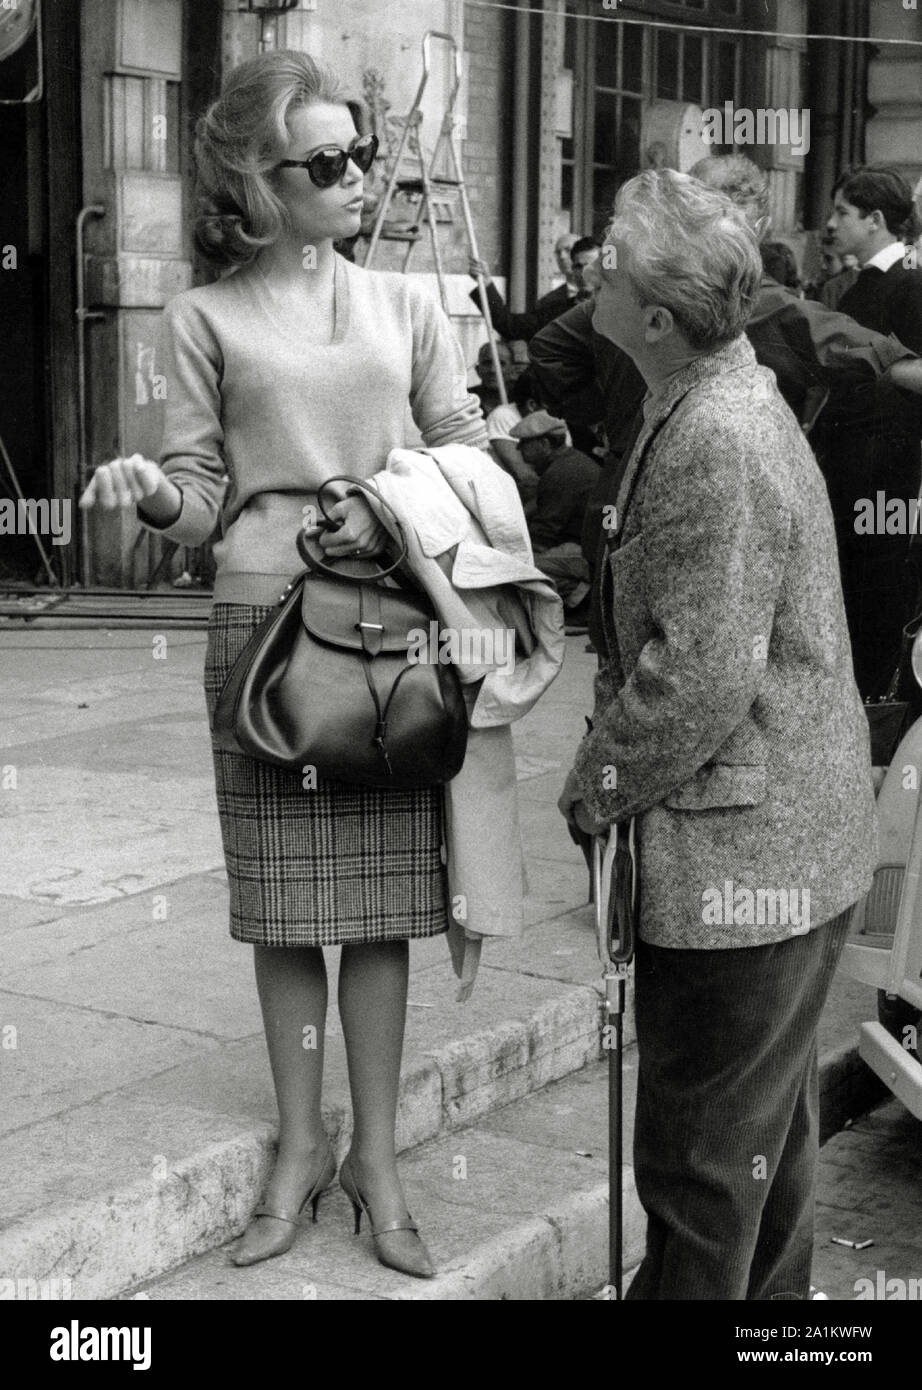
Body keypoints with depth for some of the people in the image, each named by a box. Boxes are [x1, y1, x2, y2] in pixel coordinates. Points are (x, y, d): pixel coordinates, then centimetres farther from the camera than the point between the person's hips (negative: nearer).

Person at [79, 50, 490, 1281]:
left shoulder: (404, 303, 12)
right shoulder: (206, 317, 7)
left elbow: (467, 447, 13)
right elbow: (201, 491, 5)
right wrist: (149, 490, -16)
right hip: (262, 617, -1)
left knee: (381, 899, 2)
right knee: (281, 904, 4)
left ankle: (375, 1155, 15)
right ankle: (301, 1145, 20)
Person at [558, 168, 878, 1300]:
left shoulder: (716, 447, -23)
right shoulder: (728, 401, 10)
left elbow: (702, 674, -25)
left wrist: (598, 785, -10)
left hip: (740, 854, -11)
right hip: (788, 843, 11)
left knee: (701, 1152, 4)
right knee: (764, 1126, 24)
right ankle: (767, 1291, 39)